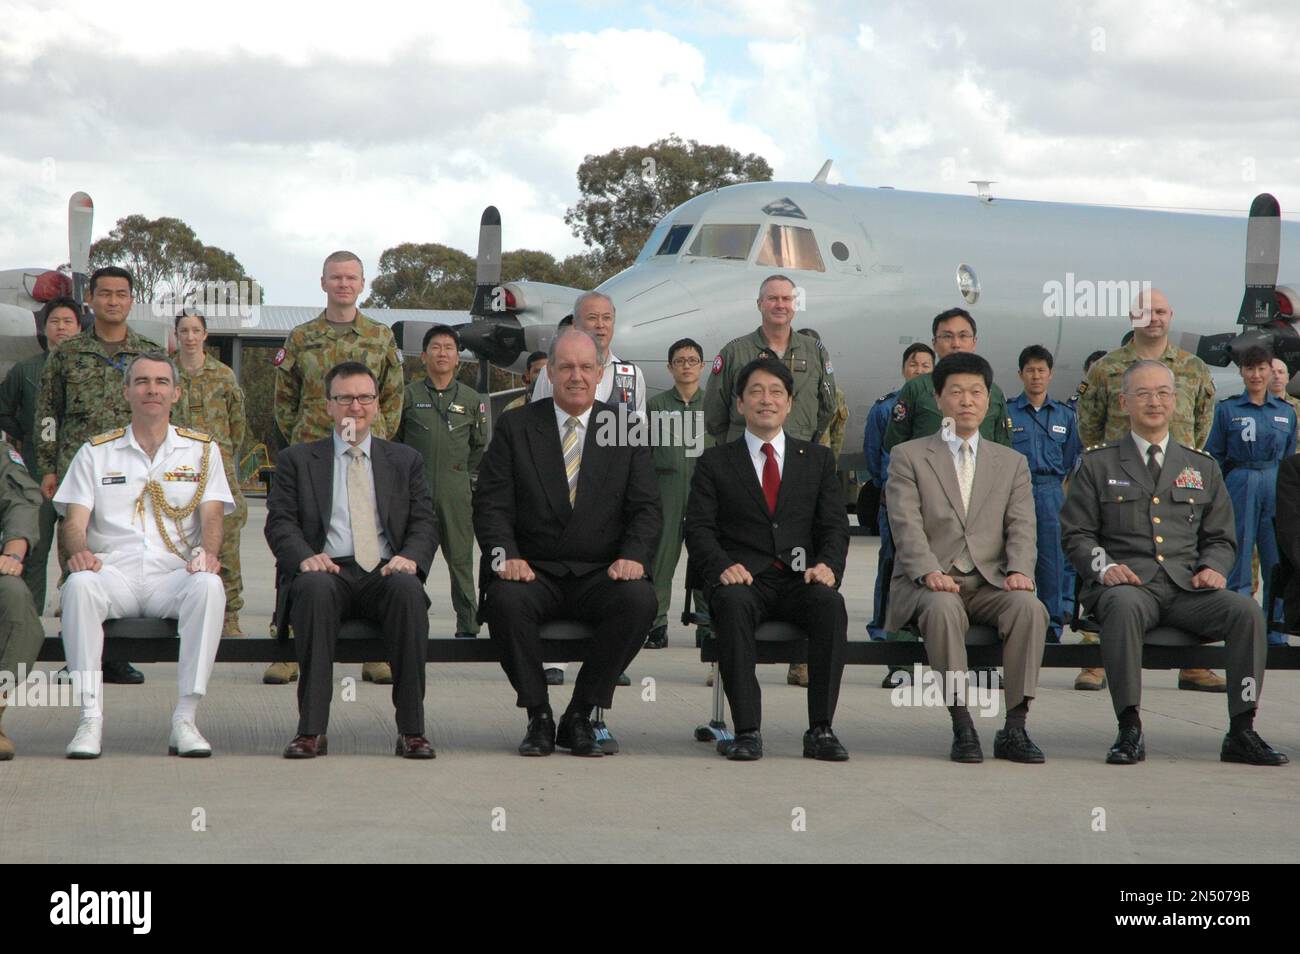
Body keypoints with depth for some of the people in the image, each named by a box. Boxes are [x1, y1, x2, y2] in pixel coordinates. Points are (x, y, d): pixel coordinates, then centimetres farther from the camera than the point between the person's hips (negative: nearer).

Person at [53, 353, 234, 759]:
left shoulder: (202, 450, 16)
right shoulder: (96, 452, 17)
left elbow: (212, 515, 4)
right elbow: (74, 520, 7)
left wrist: (207, 551, -20)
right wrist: (79, 551, -18)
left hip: (173, 574, 0)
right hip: (114, 572, 0)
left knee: (209, 586, -35)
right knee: (79, 584, -35)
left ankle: (185, 718, -31)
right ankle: (90, 717, -31)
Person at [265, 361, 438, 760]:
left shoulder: (406, 460, 22)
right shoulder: (296, 460, 17)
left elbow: (424, 524, 12)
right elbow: (280, 524, 6)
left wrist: (409, 558, -11)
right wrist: (305, 557, -16)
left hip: (384, 573, 1)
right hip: (327, 571, -1)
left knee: (407, 588, -34)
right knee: (314, 587, -37)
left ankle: (412, 729, -31)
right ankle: (312, 730, -35)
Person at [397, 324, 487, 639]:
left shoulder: (472, 400, 10)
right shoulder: (408, 395, 6)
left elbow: (481, 446, 17)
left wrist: (467, 476, 10)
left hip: (456, 491, 1)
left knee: (460, 558, 2)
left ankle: (468, 625, 7)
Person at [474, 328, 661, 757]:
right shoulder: (514, 427, 7)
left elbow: (646, 508, 4)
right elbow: (491, 504, 0)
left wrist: (633, 556, -15)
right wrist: (506, 556, -19)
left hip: (601, 576, 1)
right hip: (533, 572, -1)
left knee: (640, 600, -31)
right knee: (506, 599, -34)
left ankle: (579, 717, -17)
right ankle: (538, 717, -16)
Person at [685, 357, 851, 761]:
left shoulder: (818, 459, 19)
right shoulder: (715, 463, 15)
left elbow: (835, 526, 10)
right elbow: (698, 528, 4)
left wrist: (827, 565, -12)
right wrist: (723, 567, -17)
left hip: (800, 579, 1)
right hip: (743, 580, -1)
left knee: (830, 603, -33)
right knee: (733, 603, -37)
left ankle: (821, 729, -31)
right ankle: (746, 730, -36)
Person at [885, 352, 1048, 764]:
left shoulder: (1012, 463, 19)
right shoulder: (907, 456, 9)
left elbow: (1021, 528, 5)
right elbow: (906, 526, -5)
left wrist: (1019, 571, -16)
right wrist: (929, 572, -23)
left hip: (989, 583, 2)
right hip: (927, 584, -2)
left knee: (1029, 607, -29)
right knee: (943, 608, -37)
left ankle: (1015, 727, -26)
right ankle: (961, 726, -32)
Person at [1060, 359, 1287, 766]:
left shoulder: (1202, 467, 22)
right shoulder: (1097, 464, 13)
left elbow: (1220, 538, 21)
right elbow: (1076, 534, 8)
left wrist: (1212, 568, -2)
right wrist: (1105, 567, -12)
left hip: (1188, 587, 3)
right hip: (1128, 584, -3)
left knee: (1246, 611, -26)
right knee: (1125, 606, -39)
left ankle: (1242, 732, -21)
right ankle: (1129, 729, -36)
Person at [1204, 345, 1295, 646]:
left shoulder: (1286, 412, 11)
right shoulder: (1227, 409, 3)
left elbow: (1291, 460, 16)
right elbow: (1214, 457, 2)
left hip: (1277, 489, 3)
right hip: (1240, 486, -3)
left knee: (1278, 563, 4)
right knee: (1238, 562, 0)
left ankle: (1276, 636, 12)